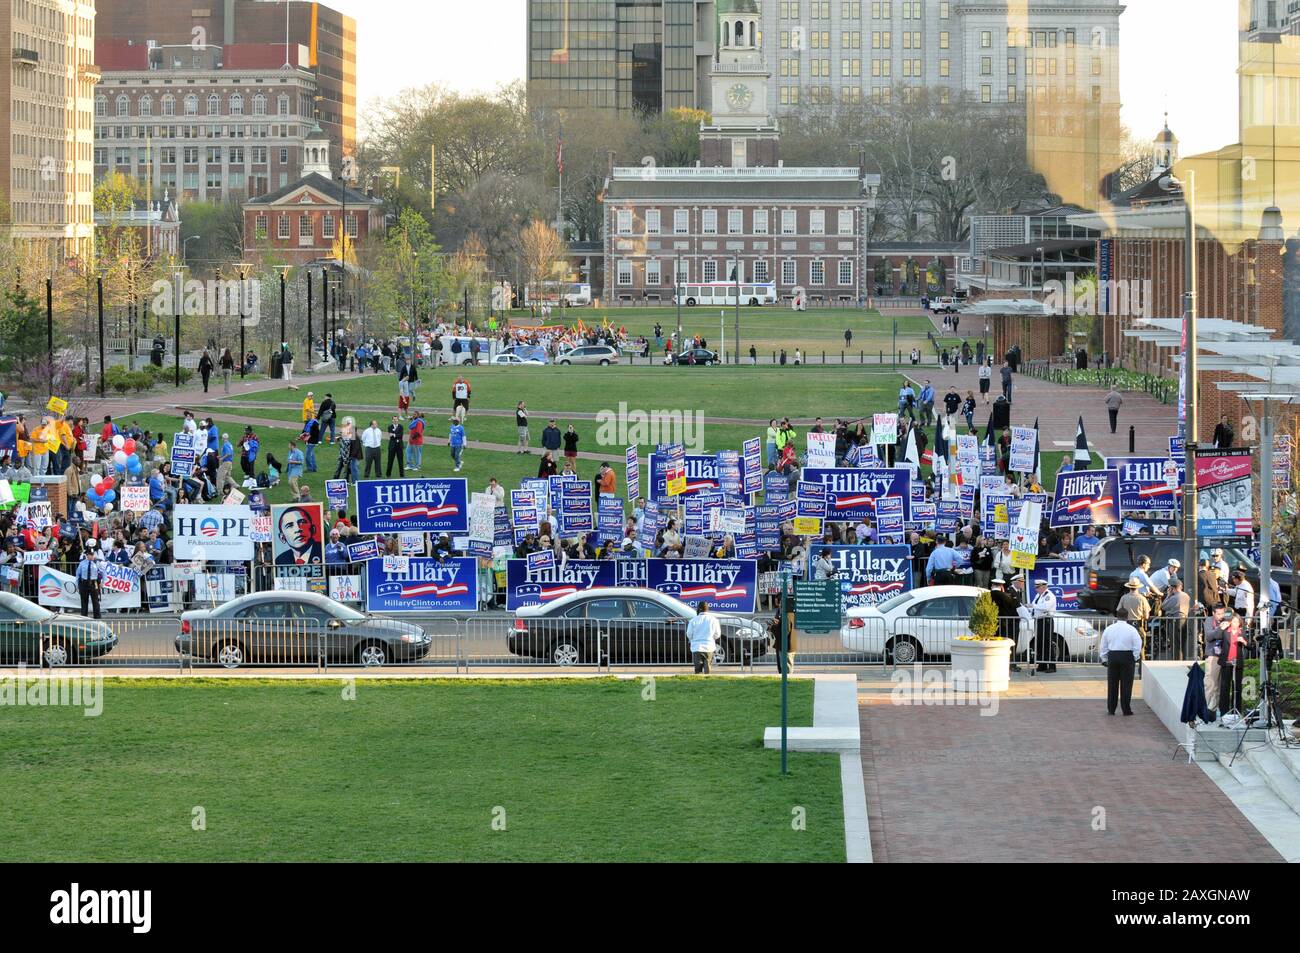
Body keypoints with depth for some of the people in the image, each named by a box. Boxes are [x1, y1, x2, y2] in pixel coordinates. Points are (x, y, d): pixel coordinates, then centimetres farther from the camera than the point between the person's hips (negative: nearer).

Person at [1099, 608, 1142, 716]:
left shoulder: (1109, 629, 4)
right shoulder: (1131, 630, -5)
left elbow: (1103, 646, 8)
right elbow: (1138, 646, -7)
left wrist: (1104, 659, 15)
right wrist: (1134, 659, 5)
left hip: (1112, 657, 2)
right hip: (1127, 657, -2)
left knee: (1112, 685, 9)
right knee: (1126, 685, 2)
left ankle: (1111, 709, 11)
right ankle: (1126, 710, 3)